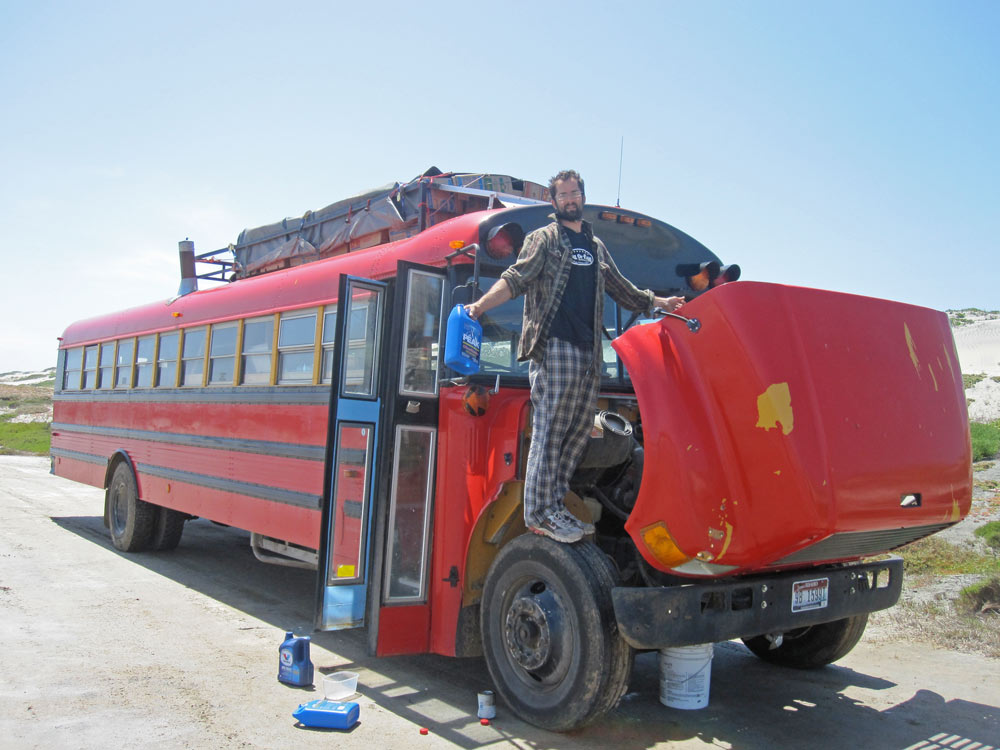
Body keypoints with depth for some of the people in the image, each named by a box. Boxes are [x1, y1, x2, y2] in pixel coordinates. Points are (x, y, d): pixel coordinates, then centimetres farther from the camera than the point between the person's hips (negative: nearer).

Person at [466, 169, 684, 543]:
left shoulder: (596, 246, 25)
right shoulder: (544, 238, 8)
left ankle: (555, 506, 11)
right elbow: (516, 278, -5)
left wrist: (657, 302, 35)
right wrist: (480, 305, -20)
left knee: (580, 429, 3)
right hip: (554, 345, -6)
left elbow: (620, 288, 36)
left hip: (589, 351, 6)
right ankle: (539, 513, -6)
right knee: (550, 429, -9)